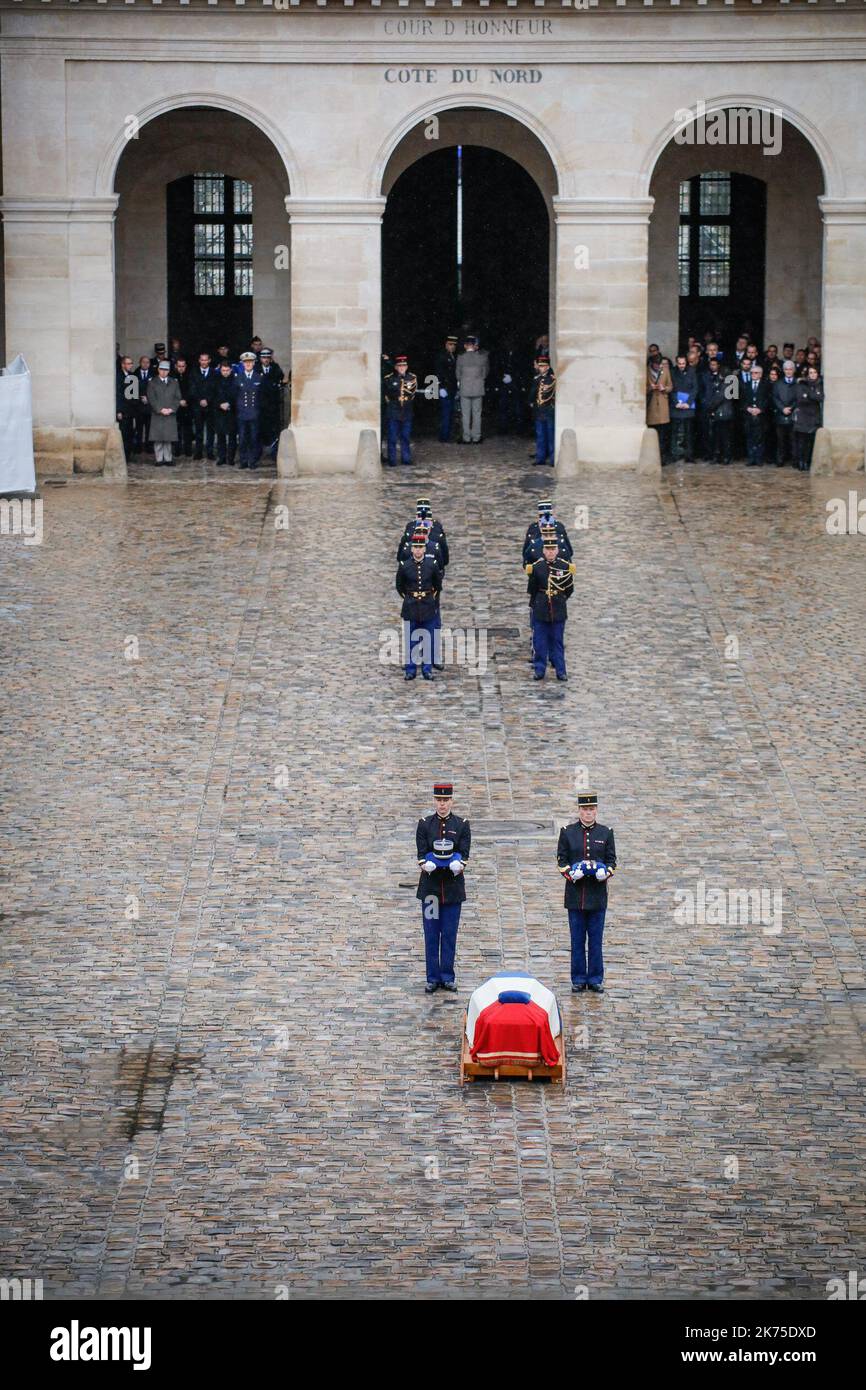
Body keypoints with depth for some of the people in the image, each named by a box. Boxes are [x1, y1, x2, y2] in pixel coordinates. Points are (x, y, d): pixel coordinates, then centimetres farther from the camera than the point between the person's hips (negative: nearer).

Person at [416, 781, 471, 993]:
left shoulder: (462, 825, 3)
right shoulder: (425, 825, 3)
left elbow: (464, 855, -3)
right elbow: (422, 855, -2)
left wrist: (458, 866, -25)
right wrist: (426, 865, -23)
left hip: (453, 886, 0)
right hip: (430, 886, 0)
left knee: (450, 934, 4)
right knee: (431, 934, 3)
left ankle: (447, 978, 11)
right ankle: (433, 978, 9)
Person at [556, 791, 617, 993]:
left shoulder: (605, 833, 5)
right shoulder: (567, 832, 3)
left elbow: (611, 859, 7)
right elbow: (561, 859, 3)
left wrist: (605, 872, -14)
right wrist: (570, 874, -16)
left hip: (597, 895, 0)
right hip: (575, 894, 0)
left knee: (596, 939, 4)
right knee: (577, 939, 4)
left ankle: (595, 979, 11)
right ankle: (578, 979, 11)